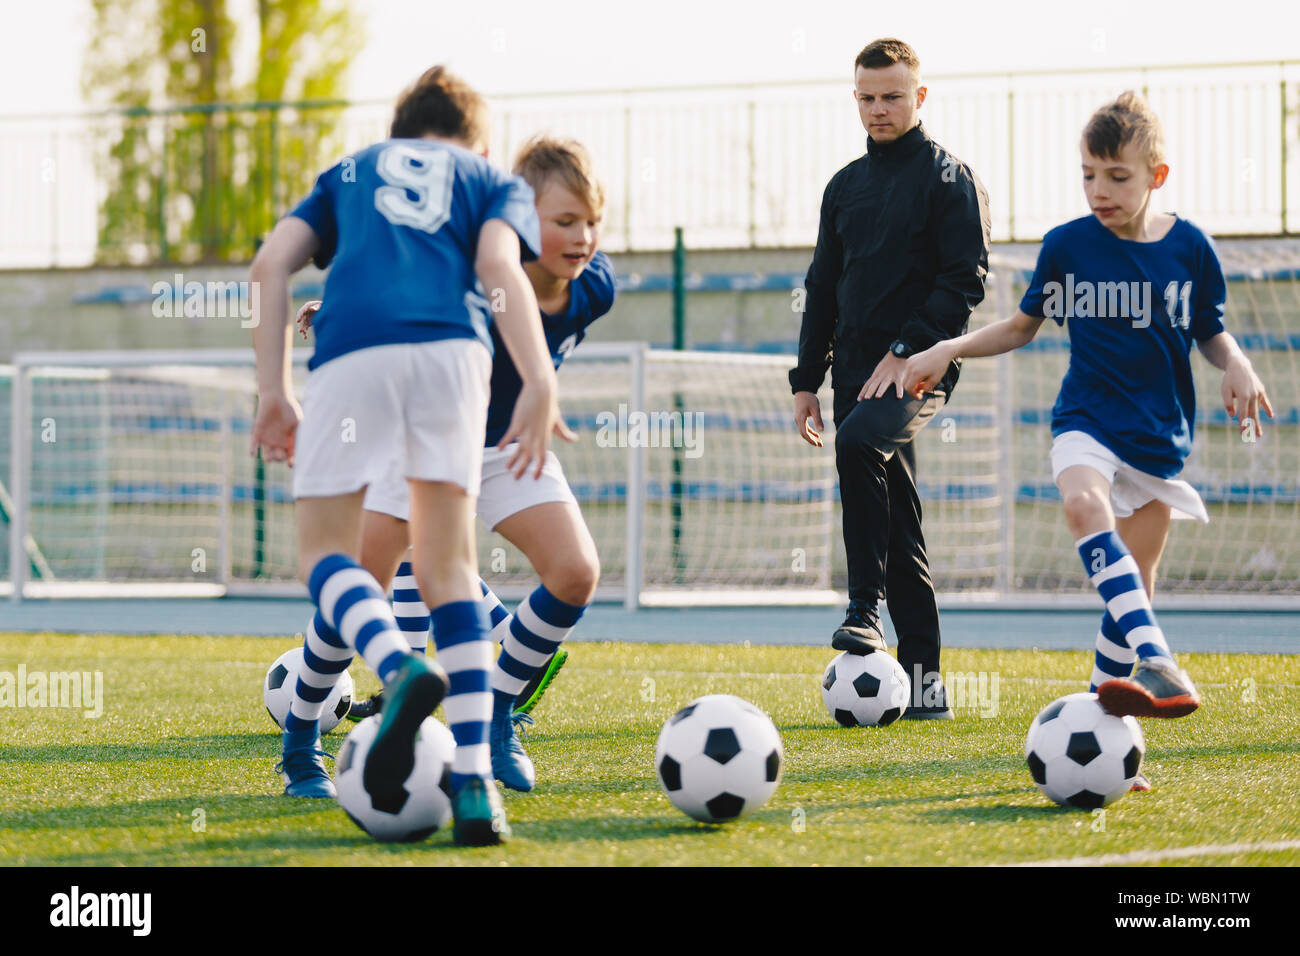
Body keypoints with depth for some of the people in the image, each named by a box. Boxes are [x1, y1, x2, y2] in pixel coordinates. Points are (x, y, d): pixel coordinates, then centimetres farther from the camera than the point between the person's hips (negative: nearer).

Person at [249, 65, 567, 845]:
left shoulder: (350, 172, 33)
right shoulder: (494, 182, 28)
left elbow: (272, 264, 16)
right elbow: (497, 264, 5)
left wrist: (274, 393, 15)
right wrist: (540, 387, -6)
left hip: (353, 349, 0)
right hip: (453, 347, 0)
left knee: (327, 551, 7)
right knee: (449, 569, 7)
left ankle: (401, 669, -26)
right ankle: (474, 785, -7)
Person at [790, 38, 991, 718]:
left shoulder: (947, 178, -1)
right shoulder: (845, 186, 18)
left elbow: (965, 283, -9)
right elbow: (823, 289, 22)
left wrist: (907, 351, -17)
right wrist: (807, 380, 14)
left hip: (919, 367, -7)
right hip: (857, 370, 7)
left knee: (858, 442, -34)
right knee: (896, 526, 4)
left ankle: (865, 608, -29)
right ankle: (922, 678, 5)